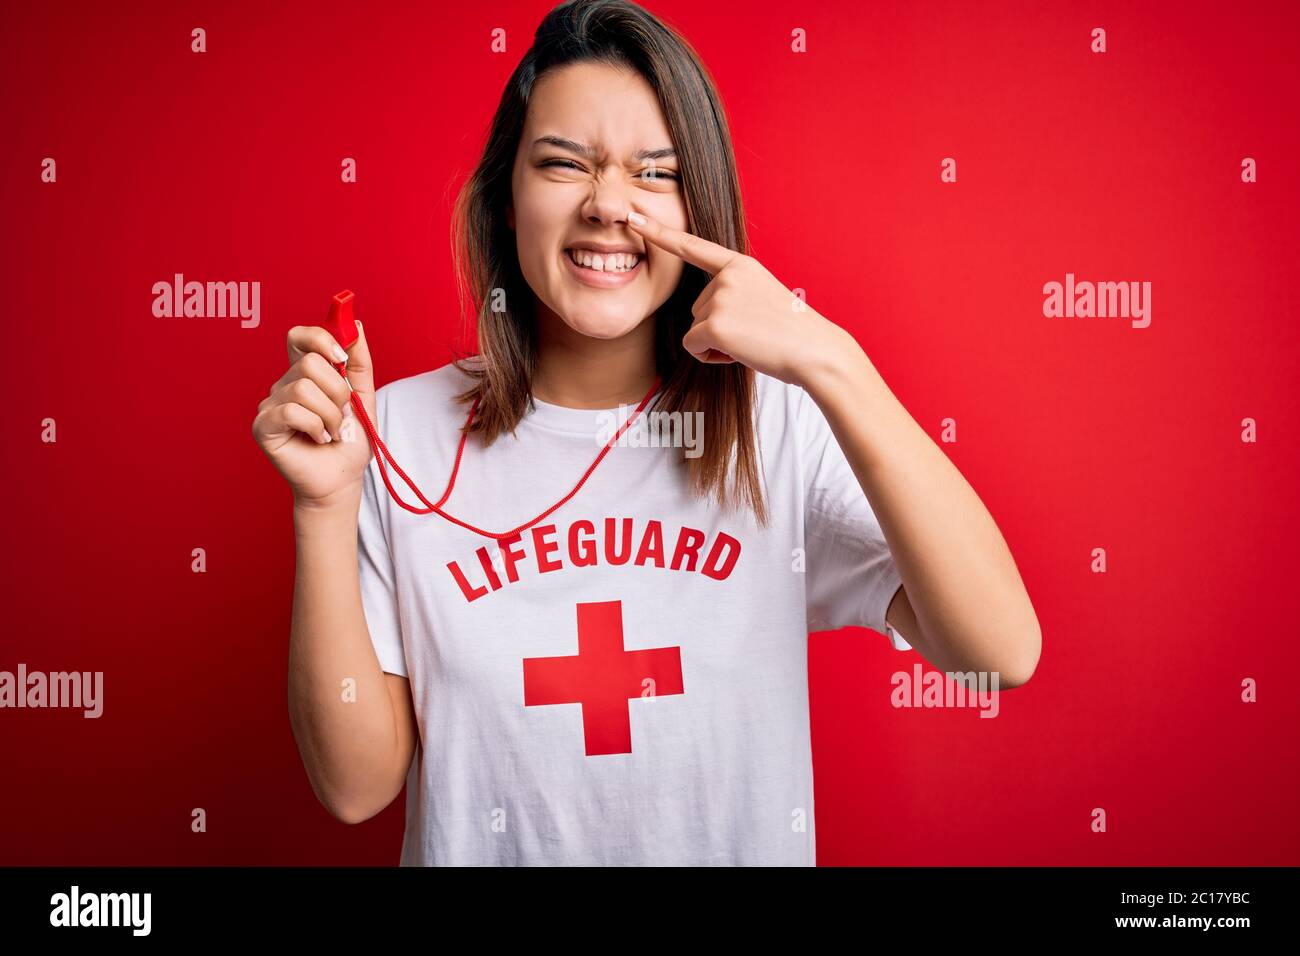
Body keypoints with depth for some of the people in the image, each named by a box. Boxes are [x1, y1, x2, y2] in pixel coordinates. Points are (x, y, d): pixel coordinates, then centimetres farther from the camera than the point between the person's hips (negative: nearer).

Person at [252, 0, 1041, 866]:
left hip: (745, 843, 0)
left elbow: (1002, 654, -25)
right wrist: (326, 506, -23)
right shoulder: (403, 430, -12)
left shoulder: (783, 422, -14)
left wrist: (829, 360, -30)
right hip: (480, 846, 0)